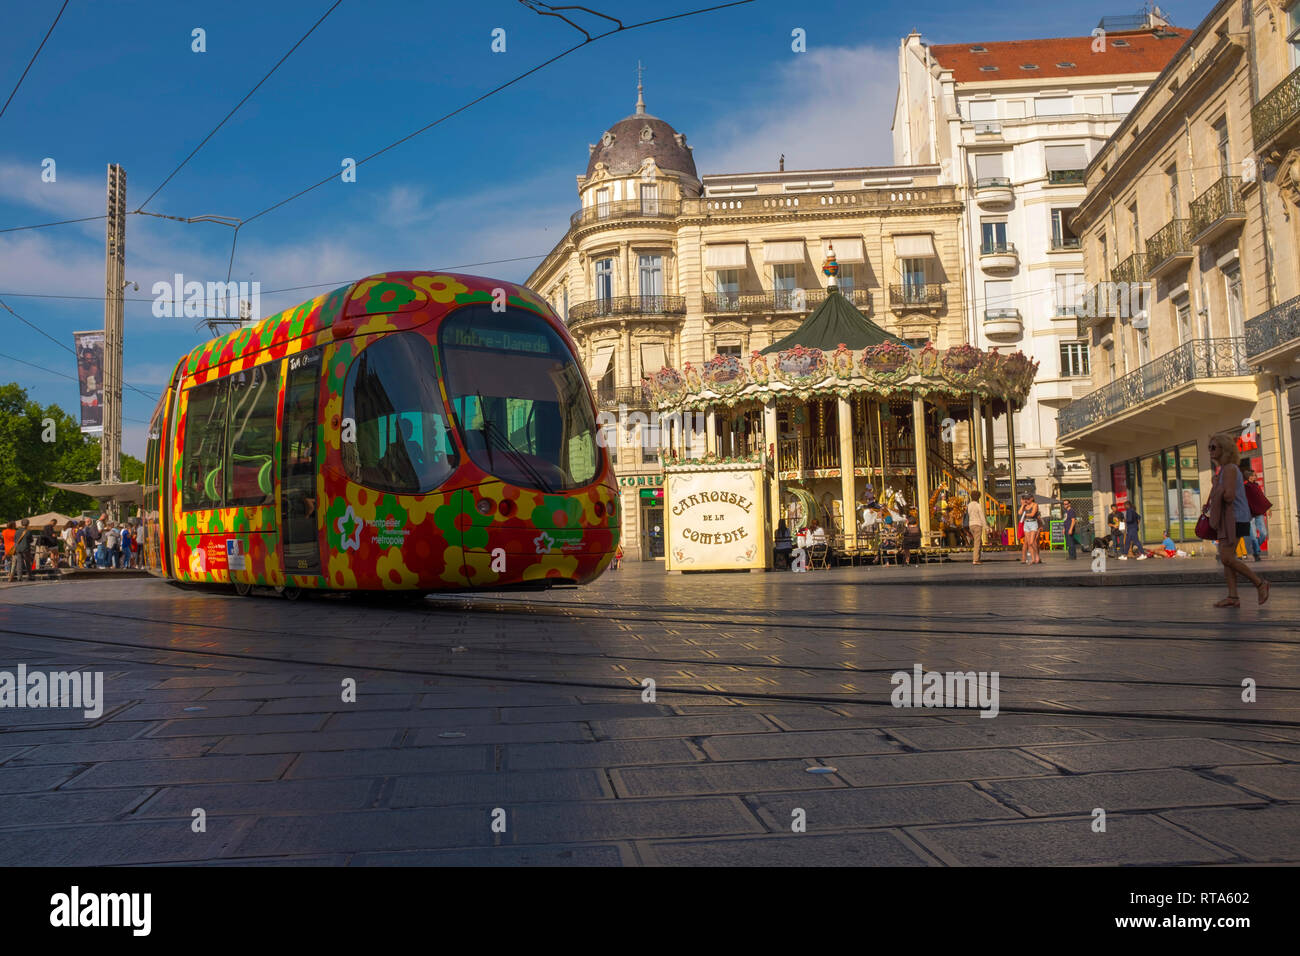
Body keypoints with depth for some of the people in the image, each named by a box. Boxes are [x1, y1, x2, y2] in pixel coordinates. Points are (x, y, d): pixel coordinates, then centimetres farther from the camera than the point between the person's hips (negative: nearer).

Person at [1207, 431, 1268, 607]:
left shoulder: (1229, 468, -13)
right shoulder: (1224, 469, 18)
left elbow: (1229, 496, -22)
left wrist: (1216, 487, -7)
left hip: (1235, 519, -10)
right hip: (1227, 519, 10)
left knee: (1226, 558, -13)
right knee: (1227, 558, 4)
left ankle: (1260, 583, -1)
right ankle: (1233, 596, 2)